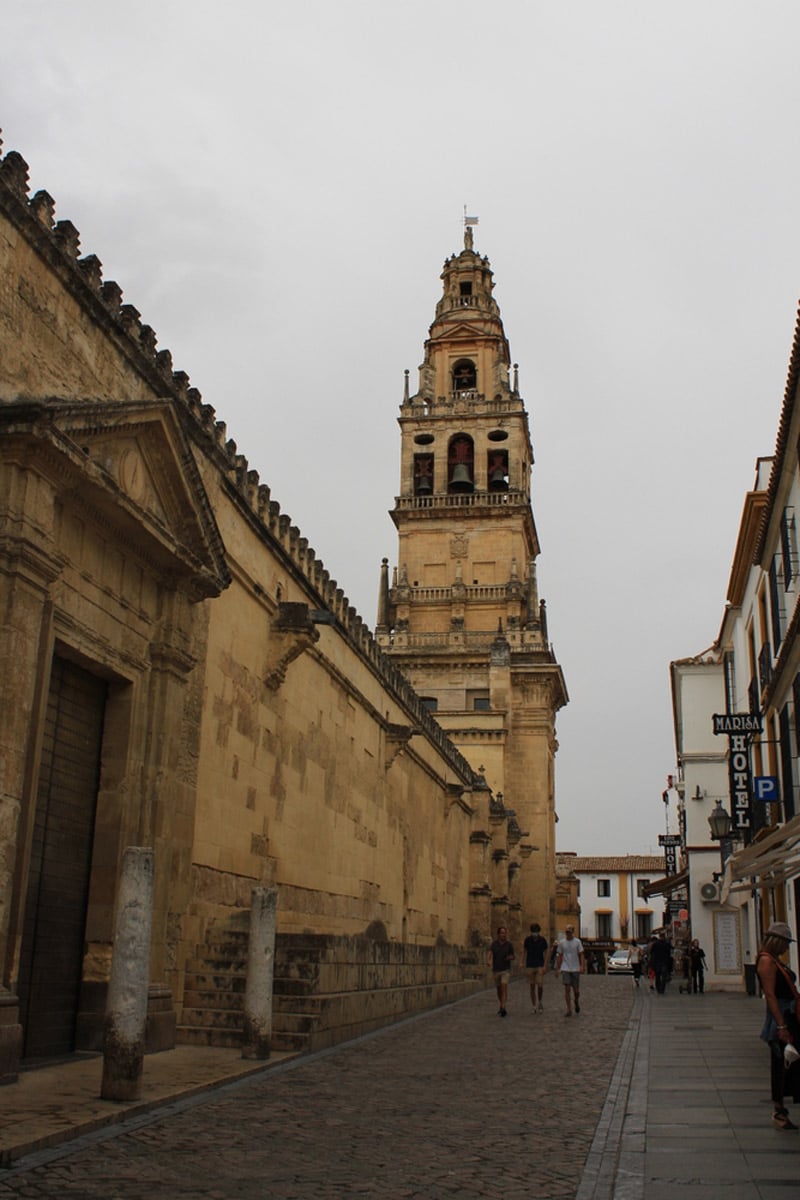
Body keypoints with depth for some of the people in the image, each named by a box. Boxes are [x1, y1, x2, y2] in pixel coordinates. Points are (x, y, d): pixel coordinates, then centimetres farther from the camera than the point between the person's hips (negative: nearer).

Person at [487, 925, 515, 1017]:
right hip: (496, 970, 2)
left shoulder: (509, 945, -2)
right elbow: (490, 954, -11)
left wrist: (510, 957, -15)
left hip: (506, 969, -2)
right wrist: (489, 961, -32)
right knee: (499, 989, 15)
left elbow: (513, 957, 9)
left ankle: (503, 1008, -22)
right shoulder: (494, 944, 0)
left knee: (504, 987, -18)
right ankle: (502, 1005, 36)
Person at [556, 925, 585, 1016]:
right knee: (567, 989, -6)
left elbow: (581, 955, -2)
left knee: (576, 990, 4)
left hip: (575, 969, -1)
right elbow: (560, 956, 10)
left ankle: (577, 1002, 36)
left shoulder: (577, 942, -1)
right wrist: (557, 969, 9)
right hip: (565, 969, 1)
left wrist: (582, 966, -15)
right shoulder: (561, 942, 4)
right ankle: (569, 1010, 0)